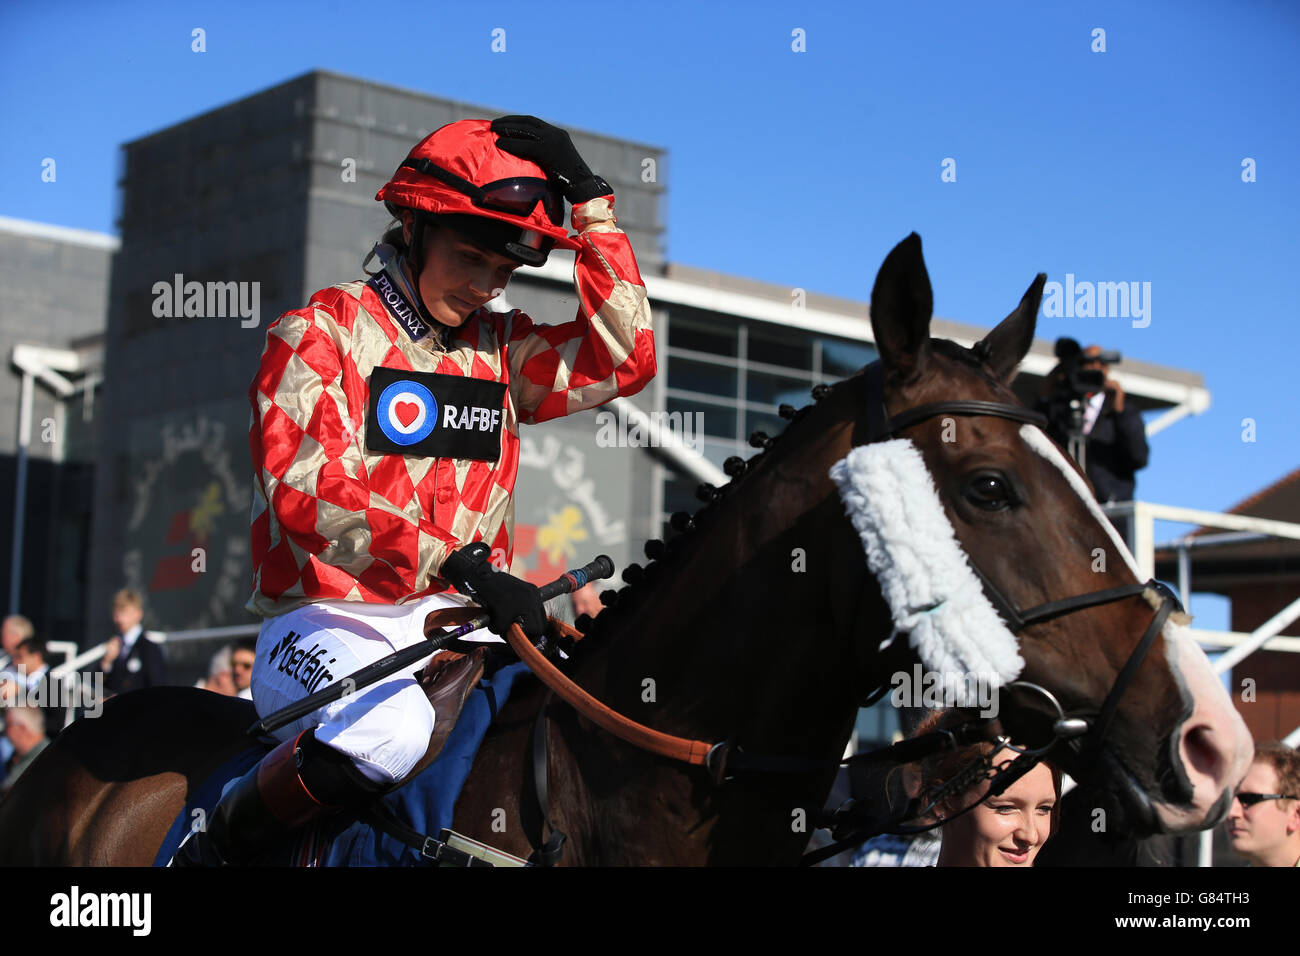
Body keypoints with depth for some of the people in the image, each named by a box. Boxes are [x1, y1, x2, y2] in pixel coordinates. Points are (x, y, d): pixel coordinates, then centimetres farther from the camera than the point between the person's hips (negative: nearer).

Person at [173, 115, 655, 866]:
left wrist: (592, 205, 1)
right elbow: (306, 490, -16)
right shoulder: (321, 333, -2)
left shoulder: (500, 349, 15)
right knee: (388, 733, -36)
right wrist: (459, 565, -27)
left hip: (456, 627, 5)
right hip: (329, 621, -5)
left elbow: (625, 359, 6)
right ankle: (220, 841, -11)